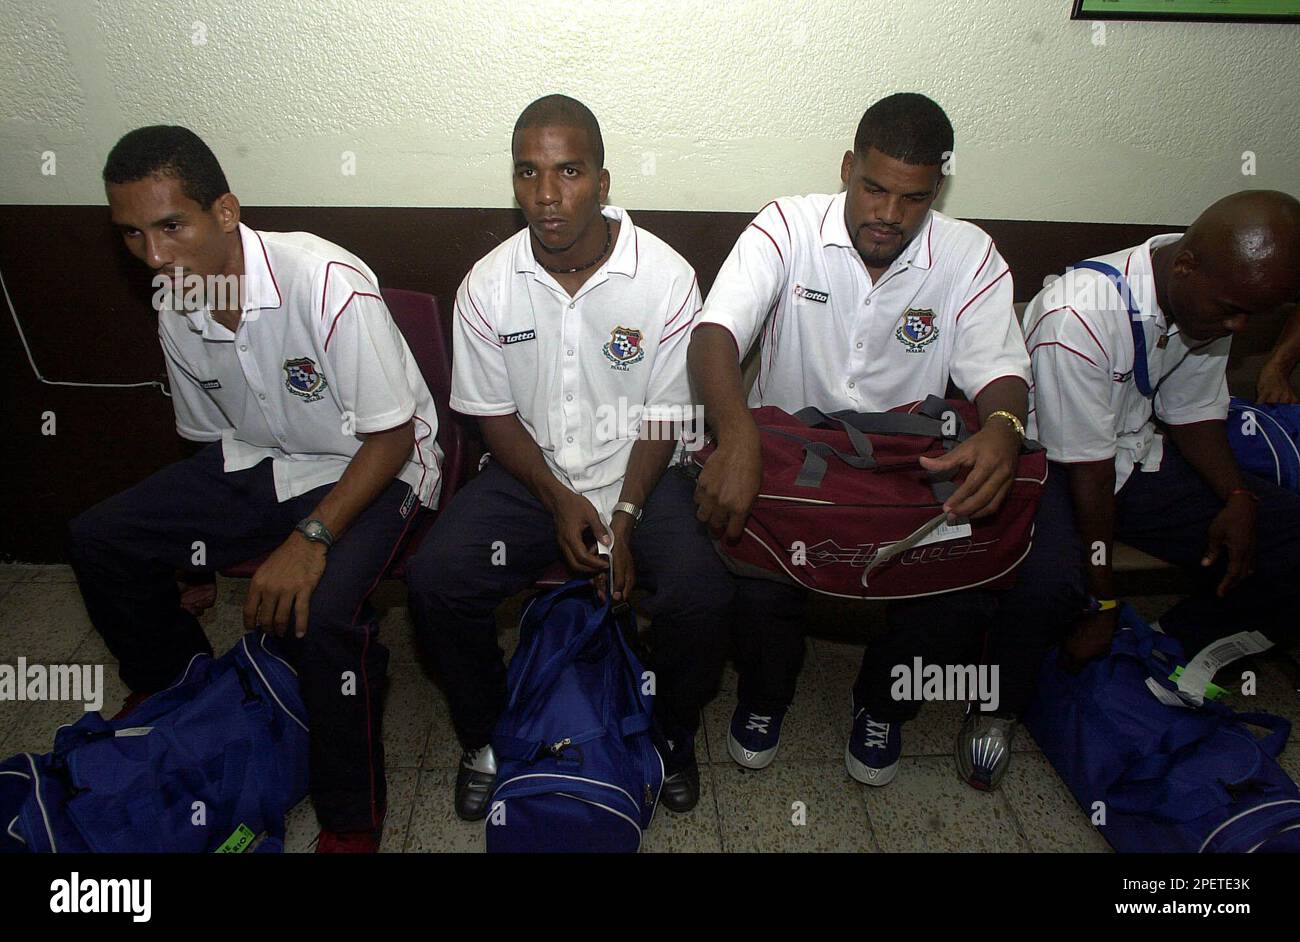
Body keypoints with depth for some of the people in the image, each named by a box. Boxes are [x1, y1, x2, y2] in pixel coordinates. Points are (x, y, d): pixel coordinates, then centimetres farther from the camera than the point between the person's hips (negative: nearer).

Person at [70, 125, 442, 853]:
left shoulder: (328, 283, -27)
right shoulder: (176, 311, -3)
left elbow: (391, 436, -23)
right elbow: (211, 436, 13)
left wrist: (311, 537, -31)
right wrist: (189, 550, 14)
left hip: (373, 468, -7)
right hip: (255, 463, 7)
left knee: (321, 610, -33)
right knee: (99, 540, 0)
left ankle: (353, 820, -8)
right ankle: (174, 685, 29)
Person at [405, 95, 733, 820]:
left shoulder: (666, 278, -12)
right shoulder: (487, 287, -7)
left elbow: (663, 421, -6)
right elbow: (495, 415, 1)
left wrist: (624, 519, -16)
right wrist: (559, 499, -13)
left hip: (639, 474, -1)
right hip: (530, 475, 2)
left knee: (702, 592, -26)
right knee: (435, 581, -20)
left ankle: (677, 732, 9)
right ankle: (484, 737, 9)